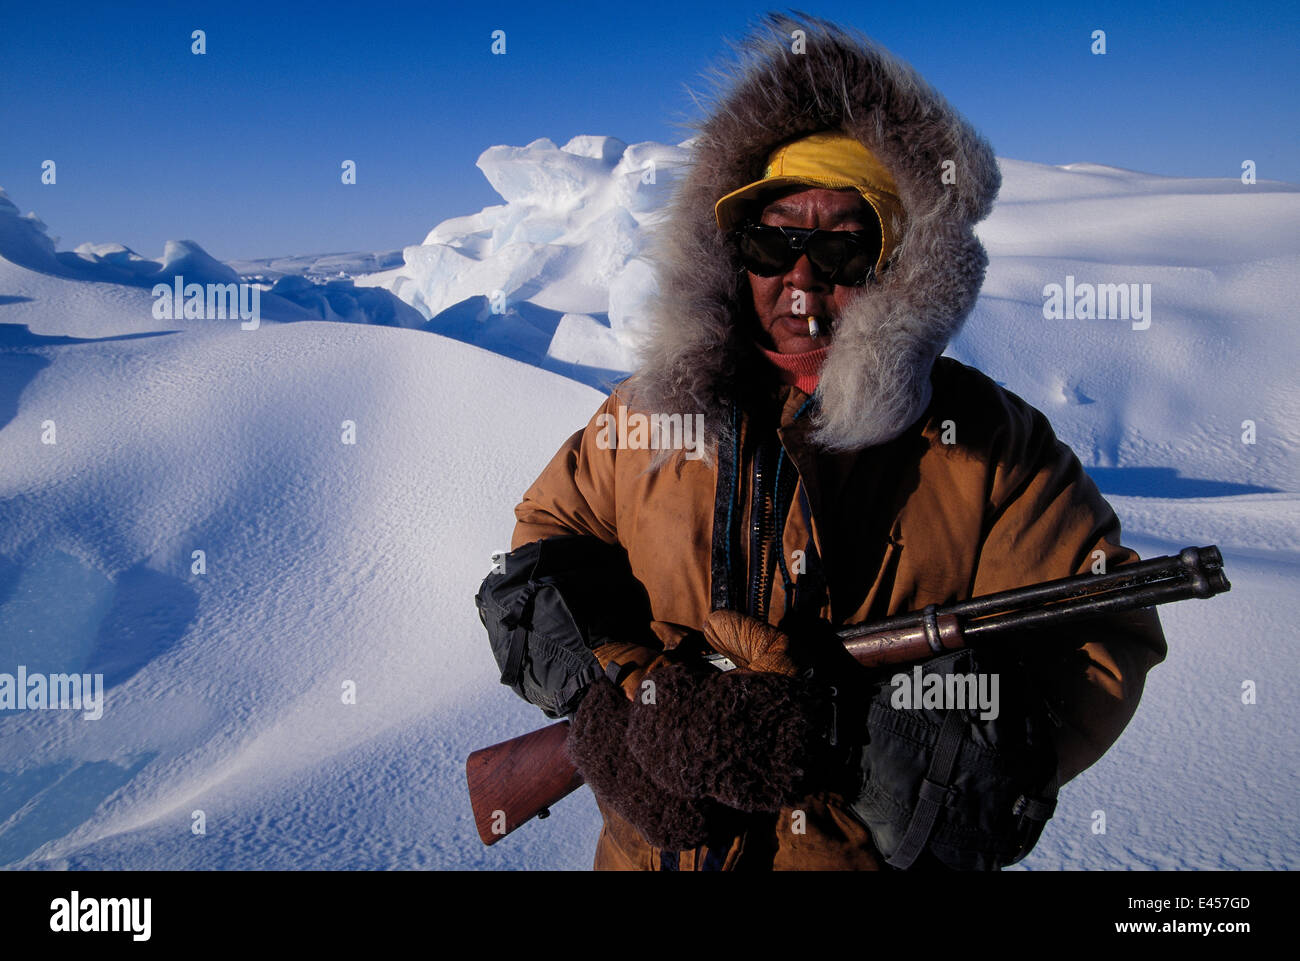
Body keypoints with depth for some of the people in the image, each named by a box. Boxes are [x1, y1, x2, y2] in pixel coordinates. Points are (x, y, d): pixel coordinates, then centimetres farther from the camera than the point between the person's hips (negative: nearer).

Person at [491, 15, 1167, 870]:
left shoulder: (988, 442, -11)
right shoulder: (653, 407, -5)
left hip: (880, 852, -1)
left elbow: (1101, 632, -12)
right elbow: (548, 537, 2)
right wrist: (642, 692, -15)